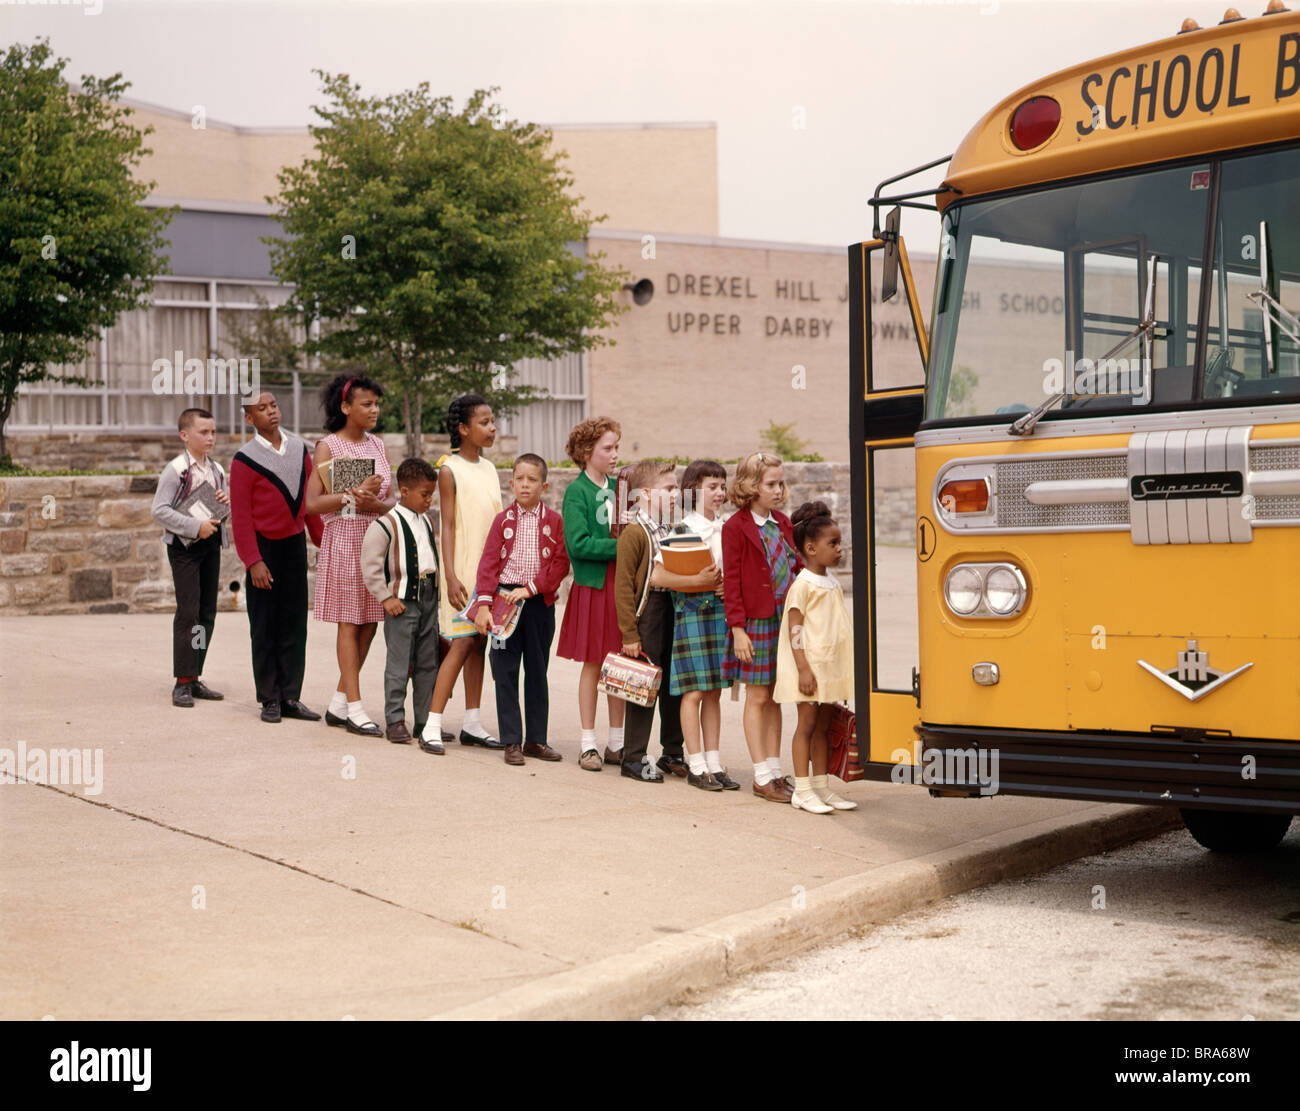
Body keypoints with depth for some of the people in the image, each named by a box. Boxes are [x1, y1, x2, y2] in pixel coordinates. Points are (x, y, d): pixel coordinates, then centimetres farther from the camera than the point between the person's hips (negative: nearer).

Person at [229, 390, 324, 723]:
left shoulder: (300, 449, 6)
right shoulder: (244, 460, -9)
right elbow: (240, 517, -11)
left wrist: (323, 542, 12)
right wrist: (253, 562, -16)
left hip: (295, 545, 4)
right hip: (264, 549, -4)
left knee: (294, 624, 5)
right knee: (265, 627, 1)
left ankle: (291, 698, 10)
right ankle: (270, 699, 8)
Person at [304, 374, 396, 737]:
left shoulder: (378, 445, 13)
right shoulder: (327, 446, -3)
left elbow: (392, 498, 9)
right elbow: (312, 503, -11)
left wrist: (376, 504, -12)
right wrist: (352, 495, -20)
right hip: (344, 540, -6)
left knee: (369, 623, 5)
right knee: (349, 622, -3)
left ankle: (338, 703, 15)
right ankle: (354, 707, 1)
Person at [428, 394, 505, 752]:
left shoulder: (489, 467, 12)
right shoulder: (450, 469, -8)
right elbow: (447, 525, -11)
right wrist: (451, 576, -16)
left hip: (491, 568, 6)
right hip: (464, 569, -6)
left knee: (479, 642, 8)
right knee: (463, 643, -11)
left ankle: (472, 724, 13)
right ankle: (433, 723, -7)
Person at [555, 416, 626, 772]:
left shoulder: (618, 487, 11)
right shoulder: (577, 491, -7)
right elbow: (578, 543, -16)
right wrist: (619, 546, -18)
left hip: (621, 583, 5)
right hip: (592, 585, -5)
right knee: (593, 665, 1)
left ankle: (616, 744, 17)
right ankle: (588, 745, 10)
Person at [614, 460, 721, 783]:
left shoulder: (672, 530, 13)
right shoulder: (634, 532, -11)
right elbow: (623, 586, -13)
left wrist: (703, 579, -2)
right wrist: (629, 633, -16)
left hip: (675, 612, 8)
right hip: (646, 614, -7)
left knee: (674, 685, 12)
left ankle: (672, 753, 23)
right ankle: (634, 757, 6)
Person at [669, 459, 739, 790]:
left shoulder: (726, 529, 11)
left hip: (720, 609, 5)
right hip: (691, 610, -5)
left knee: (714, 691, 8)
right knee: (694, 691, -3)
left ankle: (714, 763, 14)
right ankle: (696, 766, 3)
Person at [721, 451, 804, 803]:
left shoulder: (782, 523, 11)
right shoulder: (736, 527, -8)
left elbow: (797, 565, 18)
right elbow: (731, 582, -10)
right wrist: (737, 628, -14)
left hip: (785, 618, 6)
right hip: (756, 622, -6)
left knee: (775, 697, 12)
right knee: (757, 698, 1)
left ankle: (775, 772, 19)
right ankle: (762, 777, 7)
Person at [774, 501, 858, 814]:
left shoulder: (832, 583, 13)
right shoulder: (803, 584, -11)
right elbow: (794, 629, -15)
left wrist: (844, 668, 19)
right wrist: (803, 669, -20)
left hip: (830, 667, 8)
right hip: (808, 666, -8)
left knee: (823, 726, 12)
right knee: (807, 724, -3)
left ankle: (821, 788, 18)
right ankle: (802, 791, 2)